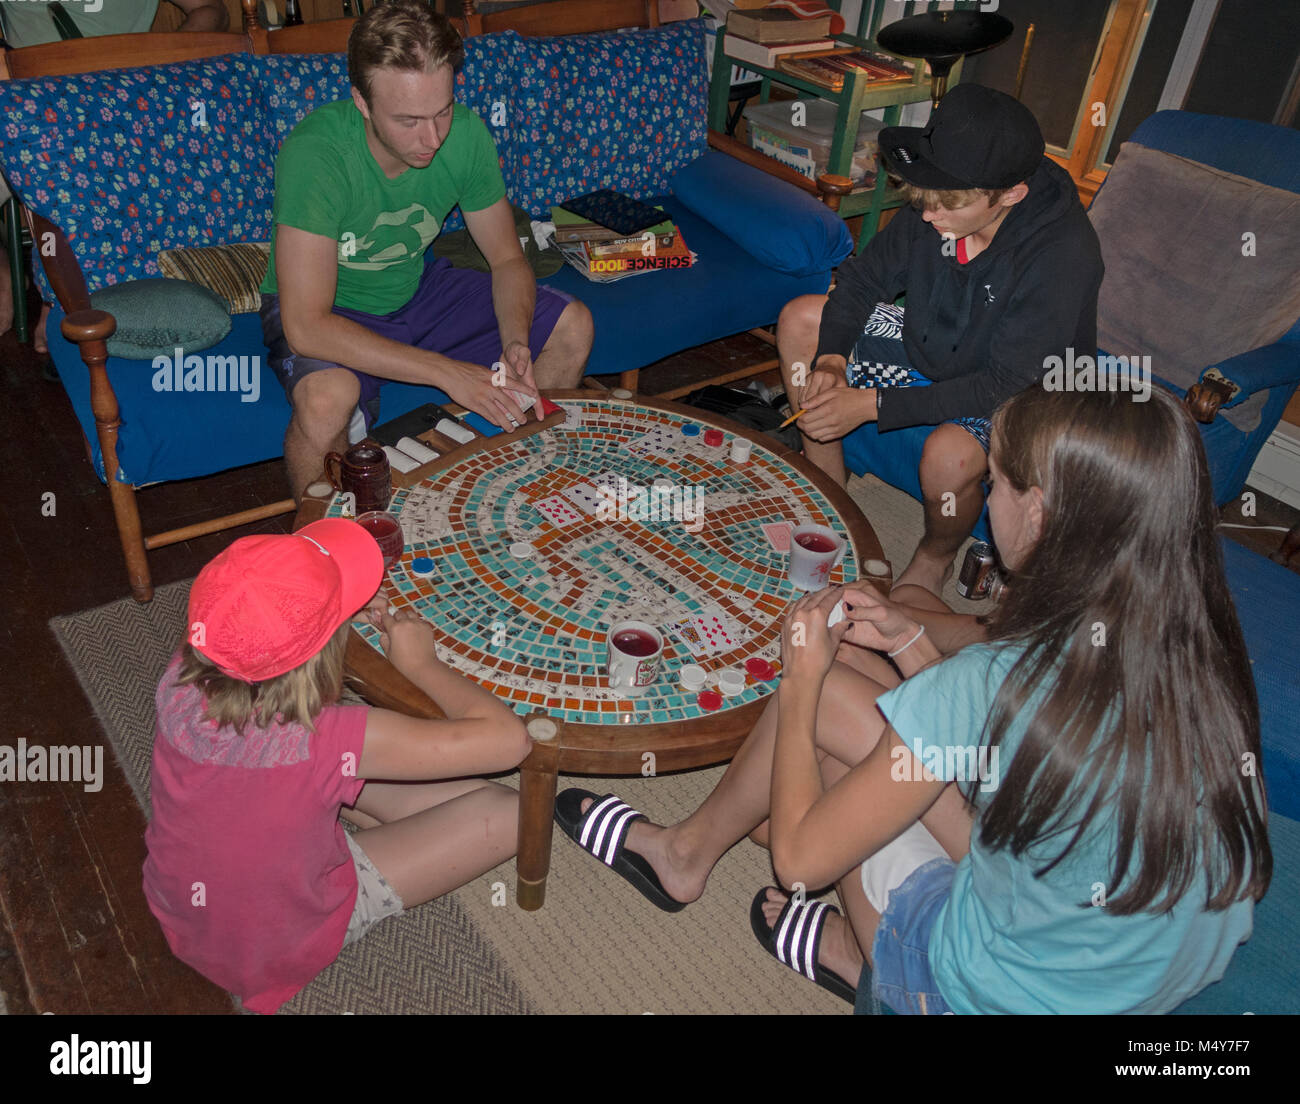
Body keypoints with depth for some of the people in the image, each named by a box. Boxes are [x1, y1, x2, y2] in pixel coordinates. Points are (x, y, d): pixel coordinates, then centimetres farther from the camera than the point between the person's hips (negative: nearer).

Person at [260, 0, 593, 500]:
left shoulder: (465, 133, -18)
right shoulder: (314, 153, -32)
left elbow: (507, 258, -5)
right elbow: (307, 326, -37)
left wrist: (515, 343, -26)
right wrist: (448, 373, -40)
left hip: (417, 286, 5)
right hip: (325, 307, -5)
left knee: (573, 326, -5)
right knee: (327, 398, -39)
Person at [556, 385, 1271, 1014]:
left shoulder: (997, 680, -32)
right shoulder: (1201, 649, -10)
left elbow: (799, 858, -19)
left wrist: (802, 679, -7)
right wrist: (910, 646, 5)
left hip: (1000, 996, -6)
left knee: (822, 695, -1)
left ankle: (689, 851, 27)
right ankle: (862, 947, 24)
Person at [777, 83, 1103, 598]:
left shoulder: (1064, 254, -34)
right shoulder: (934, 208, -17)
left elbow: (1010, 383, -33)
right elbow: (863, 279, -2)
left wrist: (873, 405, -36)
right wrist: (831, 359, -21)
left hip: (1021, 394, -7)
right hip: (930, 345, 7)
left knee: (948, 456, -39)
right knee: (800, 319, -1)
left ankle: (934, 558, -1)